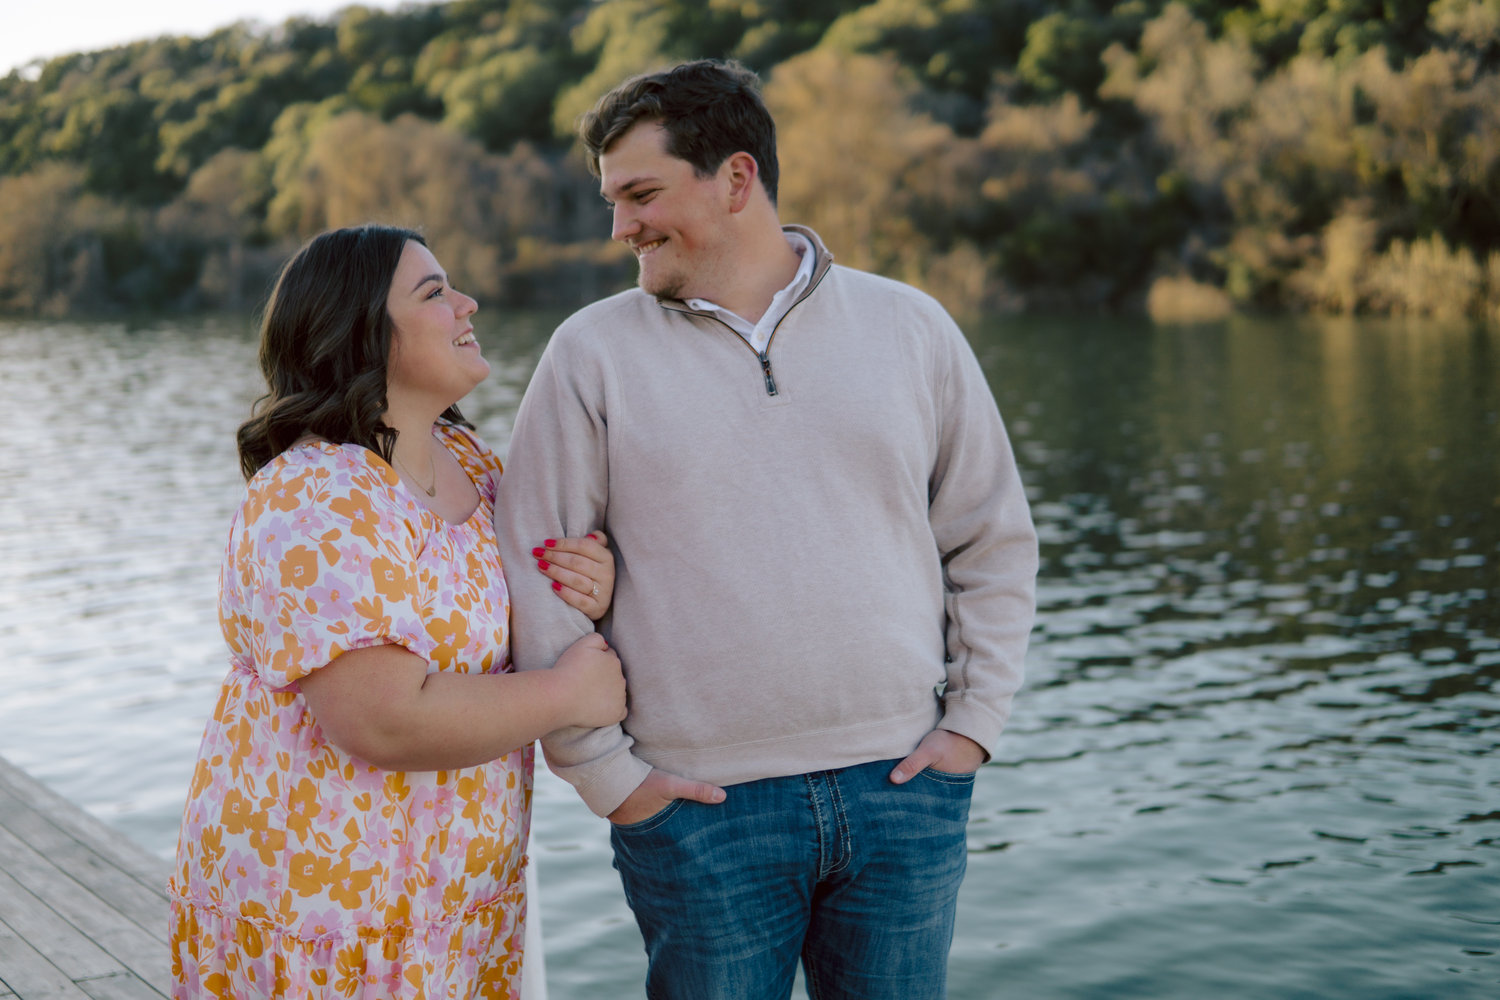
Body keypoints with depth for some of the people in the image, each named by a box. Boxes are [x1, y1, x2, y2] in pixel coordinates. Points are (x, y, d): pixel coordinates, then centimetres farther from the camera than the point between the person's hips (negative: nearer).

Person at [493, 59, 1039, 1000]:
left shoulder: (910, 328, 5)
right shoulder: (592, 354, 1)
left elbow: (994, 541, 11)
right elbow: (537, 577, 1)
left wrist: (973, 720, 3)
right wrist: (604, 771, -3)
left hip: (902, 790, 2)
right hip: (698, 809, -1)